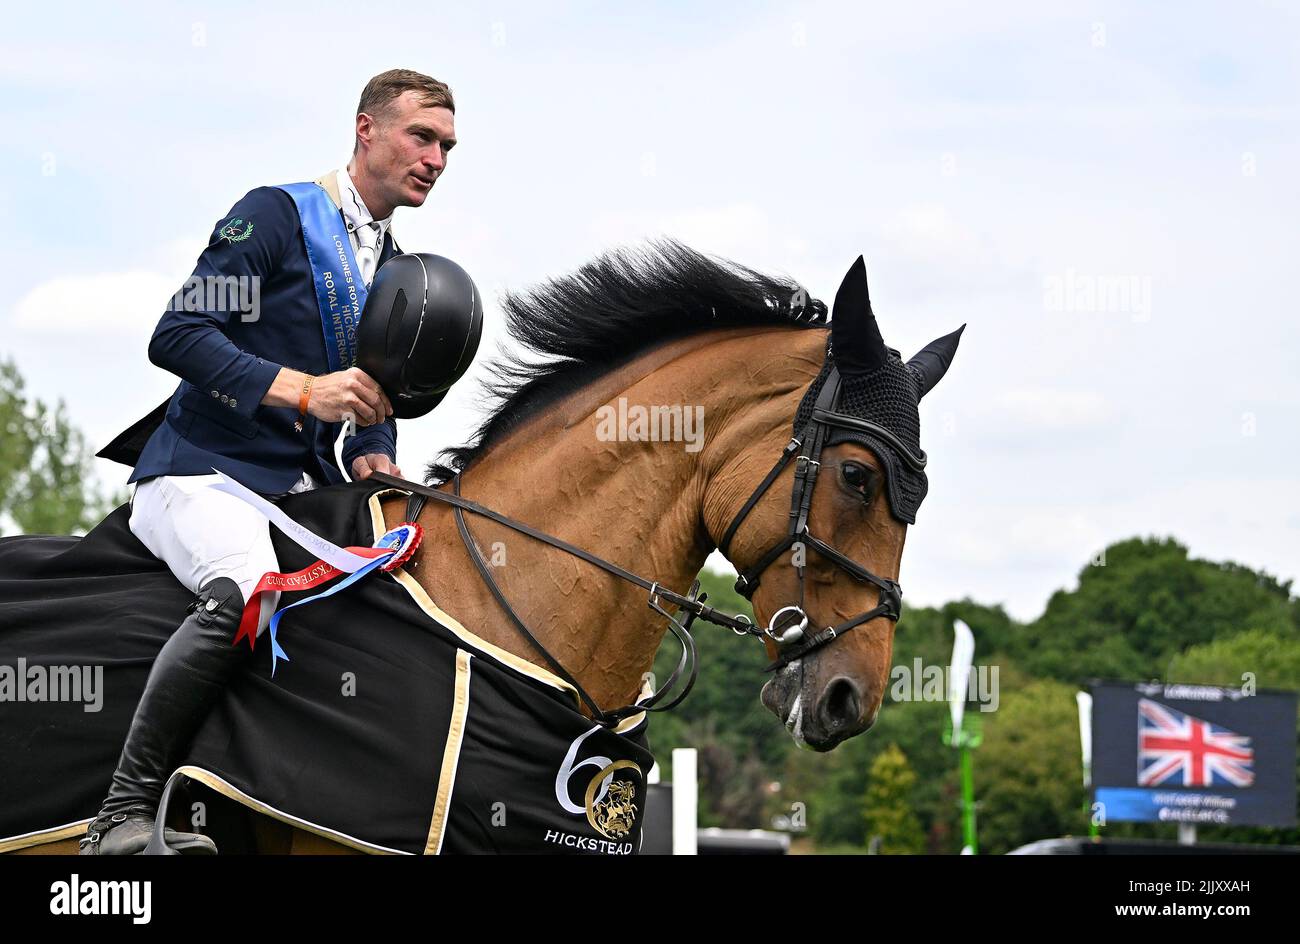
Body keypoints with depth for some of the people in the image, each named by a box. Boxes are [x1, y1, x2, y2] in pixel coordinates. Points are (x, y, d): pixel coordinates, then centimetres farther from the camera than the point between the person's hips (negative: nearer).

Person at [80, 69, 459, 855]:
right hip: (203, 475, -8)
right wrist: (303, 390, -25)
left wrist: (373, 457, 2)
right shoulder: (276, 215, -7)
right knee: (246, 593, -37)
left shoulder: (398, 272, 17)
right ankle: (126, 816, -33)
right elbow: (178, 335, -15)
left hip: (305, 492, 8)